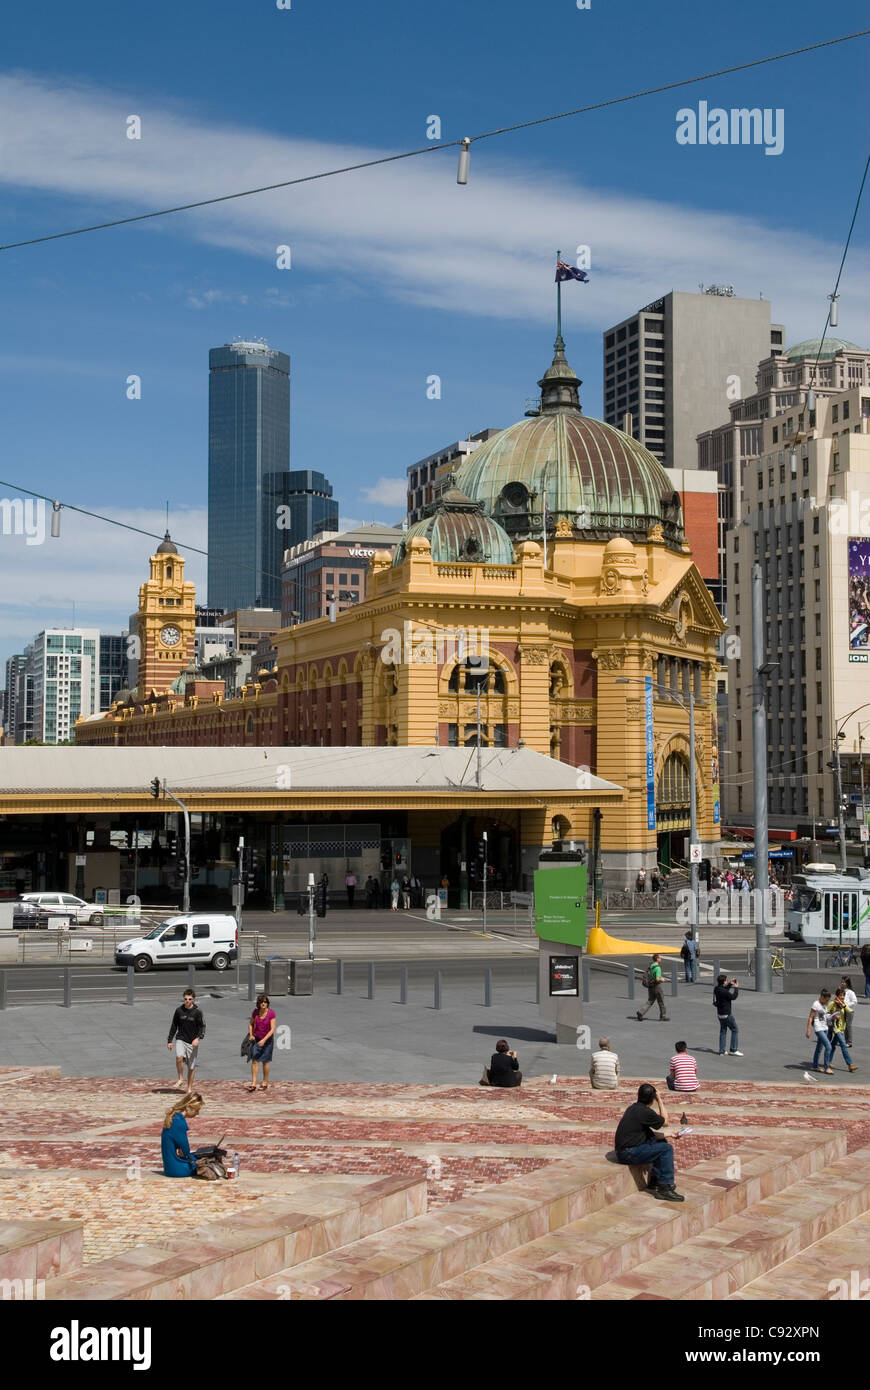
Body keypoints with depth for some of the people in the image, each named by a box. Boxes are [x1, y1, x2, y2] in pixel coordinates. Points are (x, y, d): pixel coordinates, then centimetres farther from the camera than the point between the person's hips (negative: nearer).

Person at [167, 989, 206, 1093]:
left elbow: (202, 1027, -4)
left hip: (193, 1042, -1)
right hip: (180, 1040, 1)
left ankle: (189, 1088, 18)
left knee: (191, 1067, 4)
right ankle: (181, 1079, -10)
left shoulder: (197, 1012, -4)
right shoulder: (179, 1010, 2)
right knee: (179, 1057, -28)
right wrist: (170, 1041, 10)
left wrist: (198, 1038, -21)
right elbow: (173, 1026, 12)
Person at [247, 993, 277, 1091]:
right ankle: (253, 1084, -7)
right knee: (254, 1060, -6)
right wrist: (251, 1035, -3)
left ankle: (265, 1083, 20)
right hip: (256, 1039, 3)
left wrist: (264, 1040, -27)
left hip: (267, 1040, -3)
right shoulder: (255, 1012, -5)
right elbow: (251, 1024, 12)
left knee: (266, 1061, 7)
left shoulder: (271, 1013, -16)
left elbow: (272, 1029, -19)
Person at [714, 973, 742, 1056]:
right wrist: (736, 987, -5)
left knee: (723, 1031, 15)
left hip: (720, 1014, 8)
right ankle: (734, 1050, 5)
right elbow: (733, 997, -14)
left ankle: (721, 1051, 16)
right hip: (726, 1014, -8)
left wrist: (730, 984, 17)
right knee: (734, 1030, 6)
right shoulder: (724, 992, -26)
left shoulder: (716, 989, 0)